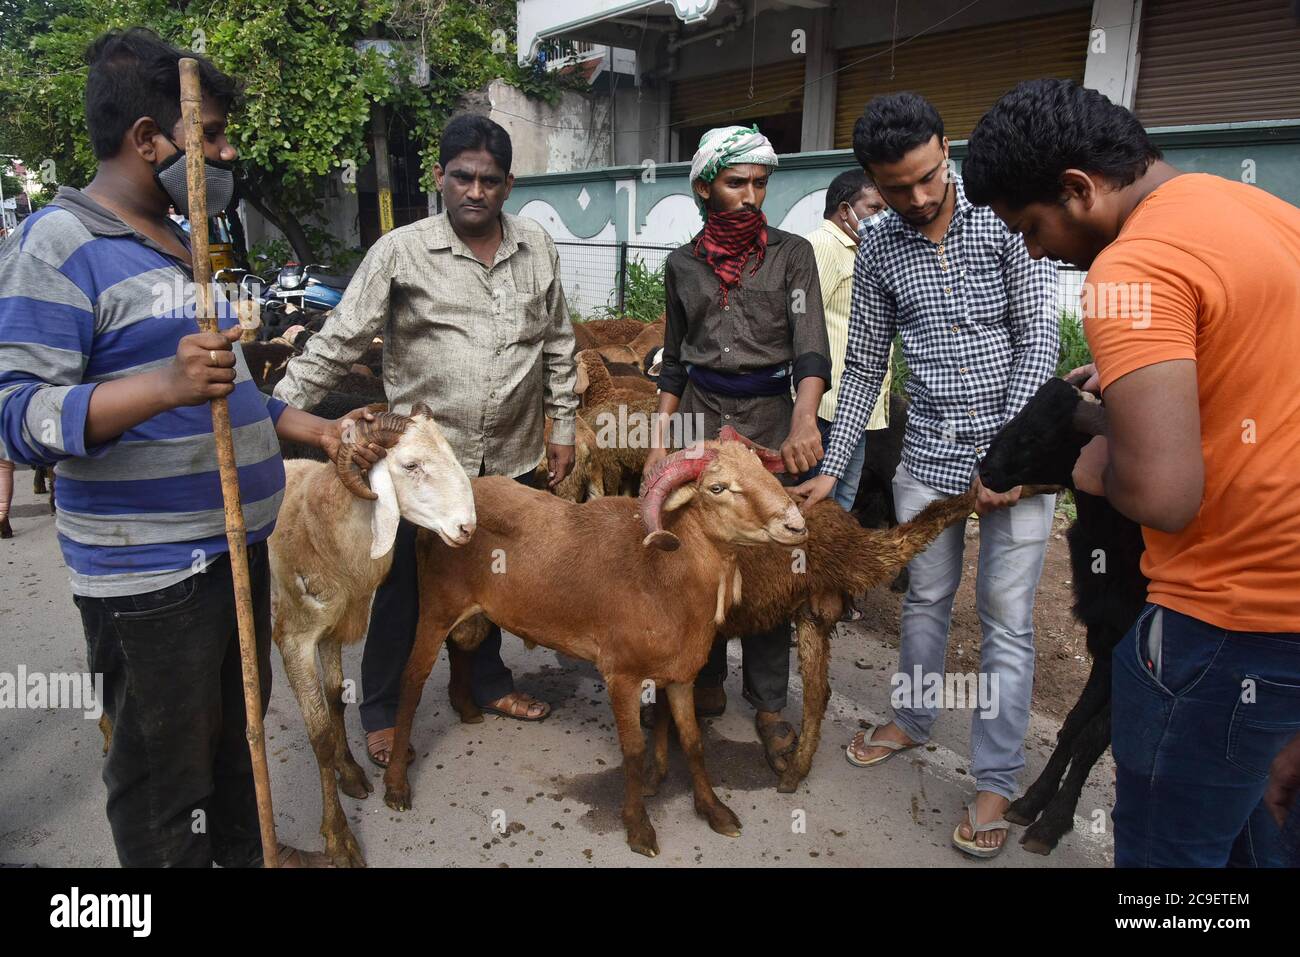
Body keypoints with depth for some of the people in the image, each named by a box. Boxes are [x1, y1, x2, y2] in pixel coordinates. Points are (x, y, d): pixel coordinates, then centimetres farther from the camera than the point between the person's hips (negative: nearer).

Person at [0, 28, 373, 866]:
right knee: (165, 774, 6)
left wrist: (318, 431, 13)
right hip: (150, 576, -9)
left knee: (238, 733, 24)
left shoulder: (183, 244, 14)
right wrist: (166, 385, -34)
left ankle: (248, 850, 43)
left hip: (239, 547, 9)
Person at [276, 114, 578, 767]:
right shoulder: (400, 252, -8)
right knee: (405, 584, 7)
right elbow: (338, 341, -8)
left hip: (510, 458, 4)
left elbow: (558, 347, 12)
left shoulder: (536, 248, 5)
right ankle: (381, 710, 26)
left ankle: (485, 684, 40)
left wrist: (563, 428, 10)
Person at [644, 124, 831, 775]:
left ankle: (769, 705, 12)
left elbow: (810, 346, -13)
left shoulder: (791, 254, 0)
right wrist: (658, 440, 7)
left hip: (770, 416, -2)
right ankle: (706, 683, 24)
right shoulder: (683, 264, 9)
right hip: (699, 415, 3)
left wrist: (803, 421, -32)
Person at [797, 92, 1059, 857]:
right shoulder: (879, 254, 4)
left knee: (1008, 618, 3)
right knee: (926, 600, 16)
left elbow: (1040, 337, -9)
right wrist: (832, 469, 7)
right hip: (929, 453, 3)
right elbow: (864, 369, 9)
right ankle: (914, 720, 38)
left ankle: (997, 781, 16)